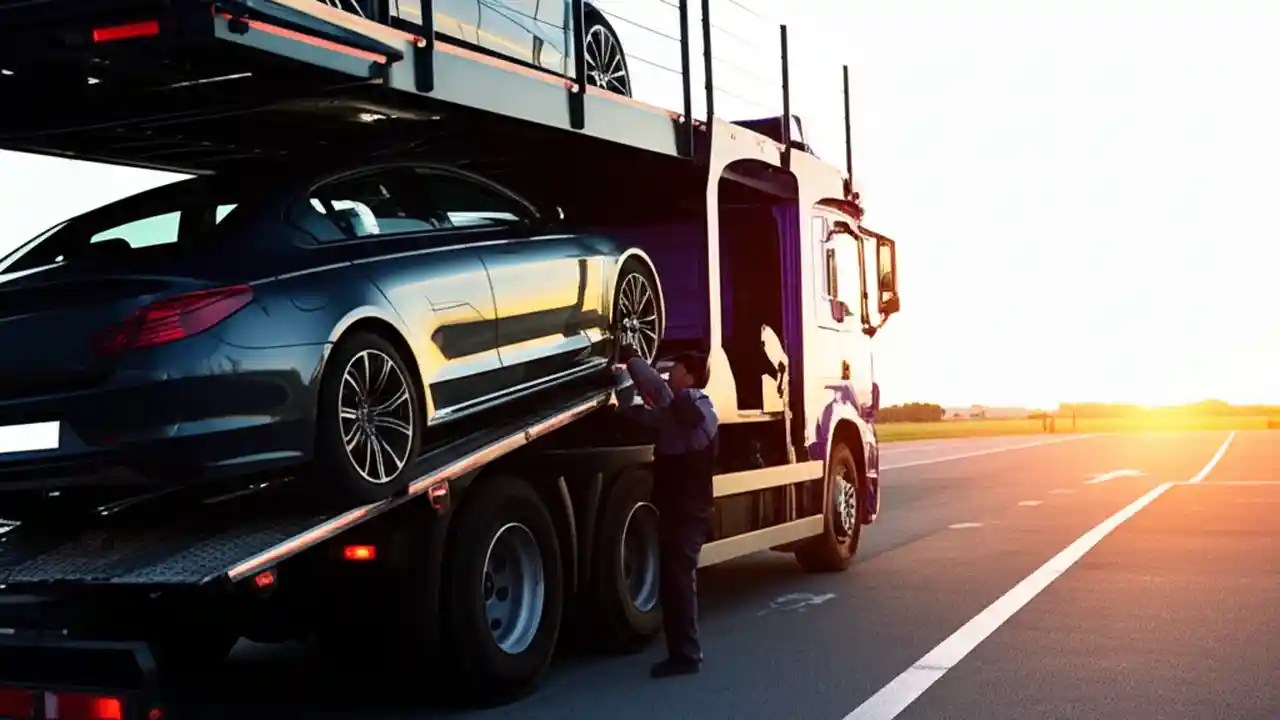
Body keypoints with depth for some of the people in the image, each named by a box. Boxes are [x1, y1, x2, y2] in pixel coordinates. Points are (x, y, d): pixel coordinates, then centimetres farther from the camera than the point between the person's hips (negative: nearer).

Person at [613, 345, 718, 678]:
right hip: (676, 511, 10)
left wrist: (631, 357, -17)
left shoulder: (694, 406, -13)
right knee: (674, 580, 13)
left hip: (688, 513, -10)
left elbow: (658, 389, -29)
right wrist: (621, 374, 11)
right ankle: (682, 652, 20)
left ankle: (686, 655, -4)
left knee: (678, 580, -8)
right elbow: (634, 410, 20)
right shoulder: (676, 413, 17)